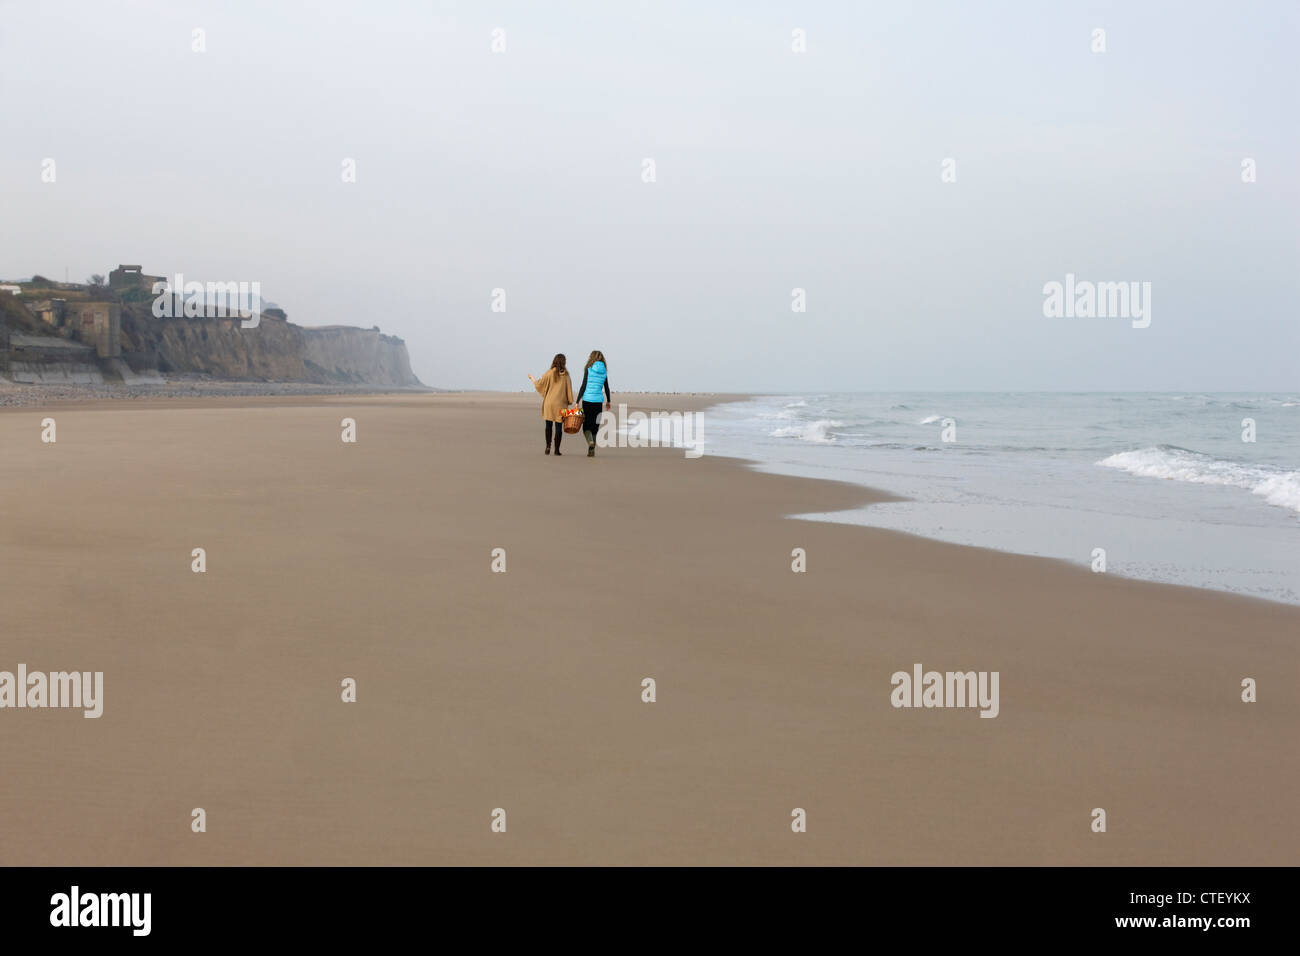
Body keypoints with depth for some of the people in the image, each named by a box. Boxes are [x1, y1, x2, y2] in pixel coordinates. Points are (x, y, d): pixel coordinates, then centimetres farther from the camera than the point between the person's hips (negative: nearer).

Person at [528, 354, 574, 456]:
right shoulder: (566, 375, -2)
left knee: (549, 425, 11)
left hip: (549, 402, 0)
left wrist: (532, 378, 22)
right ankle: (557, 449, 1)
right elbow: (569, 389, 0)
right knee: (558, 426, 1)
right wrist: (569, 401, 9)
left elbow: (539, 384, 4)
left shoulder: (549, 373, -4)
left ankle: (548, 446, 3)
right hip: (560, 404, 0)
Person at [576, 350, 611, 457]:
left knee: (586, 424, 4)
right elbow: (607, 388, 14)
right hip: (598, 401, 3)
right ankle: (592, 450, 11)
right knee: (594, 425, 11)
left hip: (587, 400, -3)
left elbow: (583, 386, -8)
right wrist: (608, 402, 27)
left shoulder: (589, 370, -4)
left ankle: (590, 442, -23)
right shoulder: (604, 371, 7)